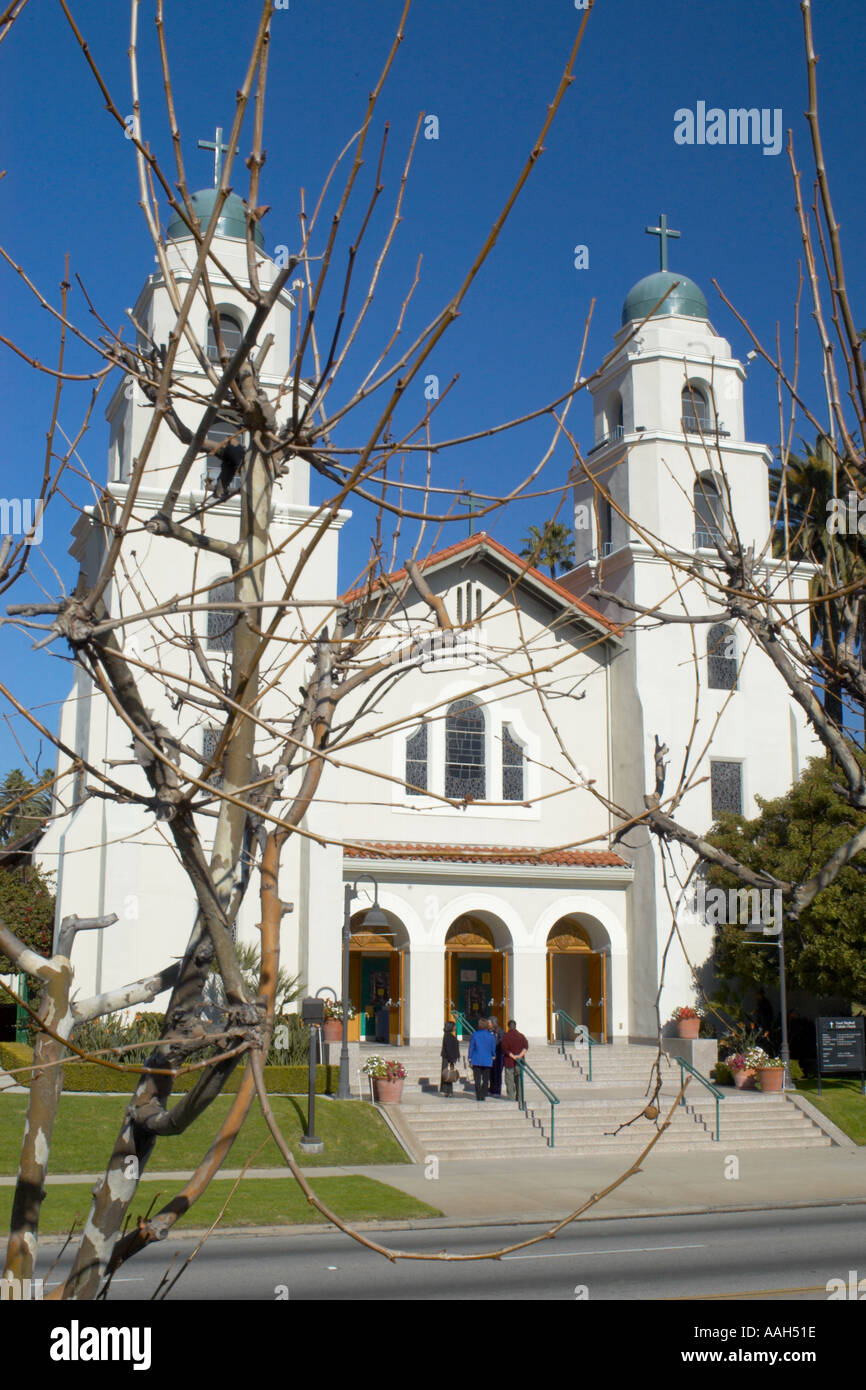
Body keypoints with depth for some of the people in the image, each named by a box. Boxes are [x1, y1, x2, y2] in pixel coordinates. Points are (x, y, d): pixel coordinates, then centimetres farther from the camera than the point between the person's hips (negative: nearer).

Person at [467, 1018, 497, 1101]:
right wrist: (493, 1056, 23)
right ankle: (483, 1095, 7)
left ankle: (478, 1096, 1)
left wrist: (470, 1060, 6)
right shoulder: (491, 1036, -4)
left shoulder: (474, 1035, -5)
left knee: (477, 1080, 5)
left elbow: (471, 1048, -1)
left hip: (476, 1061, 0)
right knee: (486, 1080, 10)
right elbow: (493, 1048, 3)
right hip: (487, 1061, 0)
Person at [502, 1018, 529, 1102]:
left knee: (510, 1081, 1)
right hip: (519, 1062, 4)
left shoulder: (506, 1037, -7)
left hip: (509, 1062, -4)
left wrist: (513, 1056, -14)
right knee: (519, 1080, 12)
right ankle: (519, 1098, 14)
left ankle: (511, 1098, -2)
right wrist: (520, 1055, -14)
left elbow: (505, 1049, -15)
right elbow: (526, 1047, -7)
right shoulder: (521, 1036, 4)